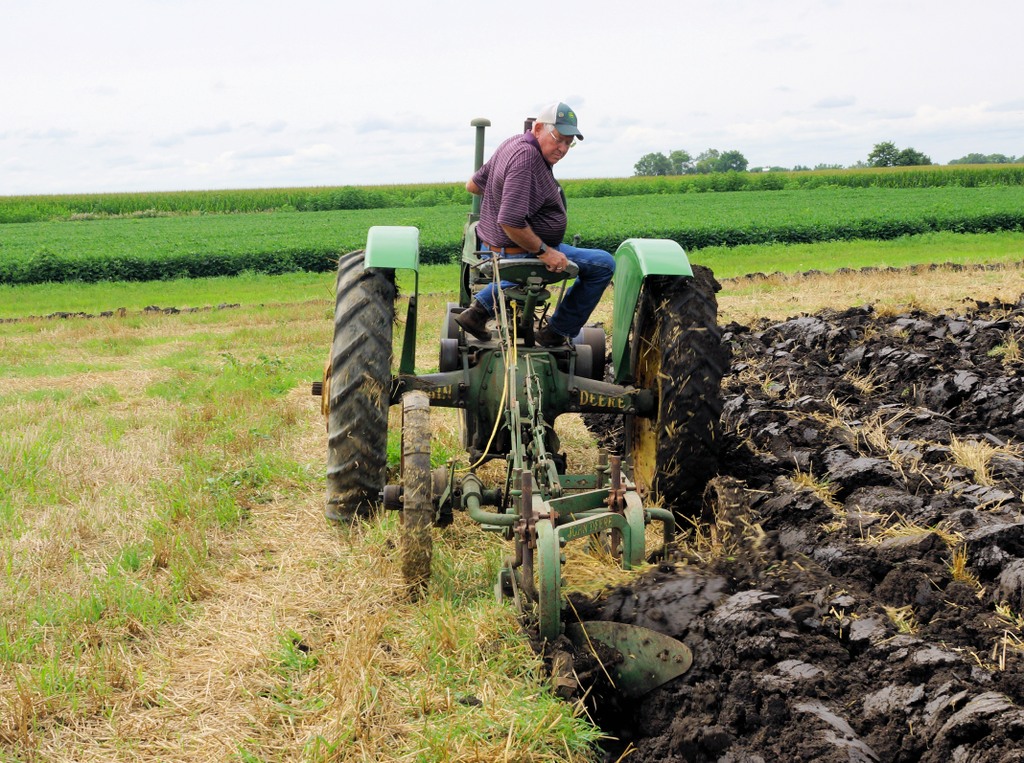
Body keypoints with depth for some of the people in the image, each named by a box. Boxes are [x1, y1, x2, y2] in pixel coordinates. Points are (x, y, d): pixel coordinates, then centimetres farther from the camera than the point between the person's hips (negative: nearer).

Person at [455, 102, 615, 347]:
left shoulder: (514, 143, 5)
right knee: (603, 264, -2)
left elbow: (473, 185, 16)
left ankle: (479, 308, 26)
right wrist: (543, 251, -24)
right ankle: (557, 332, 7)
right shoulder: (526, 158, -26)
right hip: (522, 254, -10)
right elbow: (510, 223, -33)